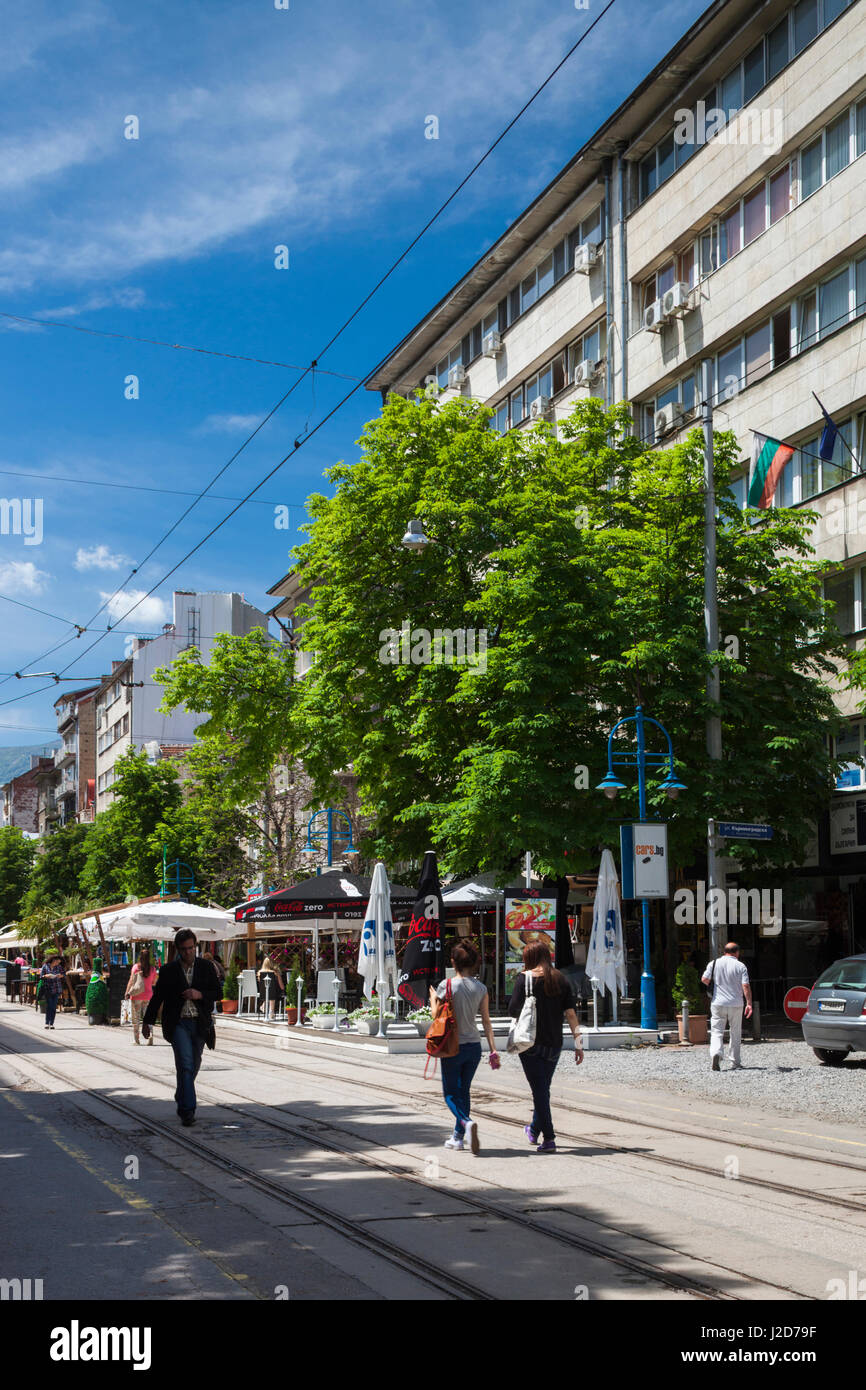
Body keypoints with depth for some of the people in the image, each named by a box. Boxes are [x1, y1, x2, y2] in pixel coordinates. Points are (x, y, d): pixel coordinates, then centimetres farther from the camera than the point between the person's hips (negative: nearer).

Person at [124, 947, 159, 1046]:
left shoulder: (136, 967, -6)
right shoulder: (153, 968, 1)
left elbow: (131, 981, -7)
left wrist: (127, 993, -3)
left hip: (137, 996, -2)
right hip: (148, 995, 2)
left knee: (136, 1018, 6)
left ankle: (136, 1040, 7)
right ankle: (150, 1039, -5)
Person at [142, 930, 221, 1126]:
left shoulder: (206, 967, 6)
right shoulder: (168, 970, 2)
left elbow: (218, 992, 6)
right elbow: (157, 997, 8)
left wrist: (199, 994, -13)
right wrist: (147, 1022, 10)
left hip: (200, 1023, 3)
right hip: (178, 1023, -3)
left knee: (193, 1066, 13)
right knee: (185, 1064, -16)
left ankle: (181, 1100, 36)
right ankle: (188, 1110, -18)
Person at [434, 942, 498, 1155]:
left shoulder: (446, 986, -12)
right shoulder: (481, 988, 0)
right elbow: (486, 1021, 2)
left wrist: (433, 998, 16)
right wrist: (493, 1050, 4)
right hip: (474, 1047, 4)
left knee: (451, 1094, 6)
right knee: (463, 1091, 17)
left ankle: (467, 1122, -21)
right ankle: (458, 1137, 20)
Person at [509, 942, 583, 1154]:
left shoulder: (524, 979, -9)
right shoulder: (560, 979, 2)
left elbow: (513, 1011, -10)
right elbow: (570, 1013, -1)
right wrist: (578, 1043, 1)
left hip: (531, 1043, -4)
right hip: (554, 1044, 4)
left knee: (539, 1090, 0)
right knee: (543, 1088, 18)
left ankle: (549, 1139, -4)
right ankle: (534, 1130, 33)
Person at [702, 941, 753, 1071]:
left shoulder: (714, 964, 2)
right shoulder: (740, 966, -2)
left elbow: (704, 979, -6)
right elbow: (746, 986, -9)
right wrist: (749, 1004, -7)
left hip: (718, 1003, 0)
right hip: (736, 1004, 0)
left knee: (716, 1032, 1)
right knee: (735, 1034, 12)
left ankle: (715, 1053, -26)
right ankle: (735, 1063, 17)